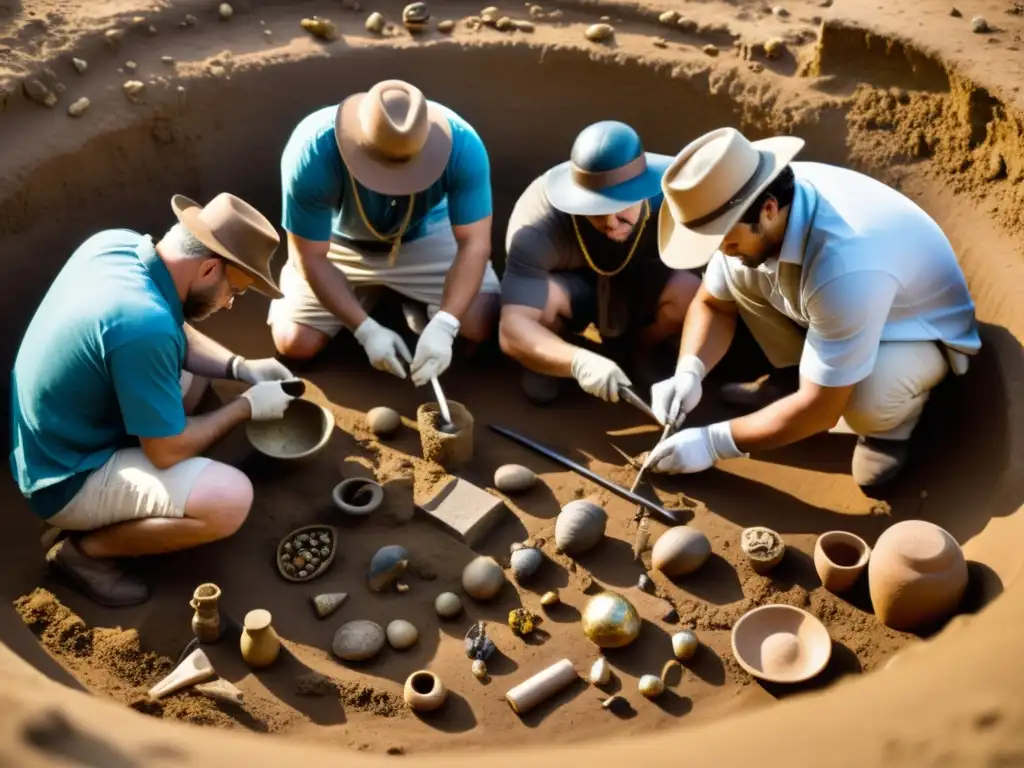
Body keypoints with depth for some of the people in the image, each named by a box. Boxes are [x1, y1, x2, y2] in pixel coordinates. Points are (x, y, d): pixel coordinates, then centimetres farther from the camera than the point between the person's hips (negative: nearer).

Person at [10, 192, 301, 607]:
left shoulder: (118, 242, -8)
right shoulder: (143, 324, -34)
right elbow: (167, 451, -22)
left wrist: (241, 367, -1)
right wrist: (248, 406, -10)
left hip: (59, 437, 9)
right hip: (67, 478, -9)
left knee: (194, 365, 20)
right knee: (231, 498, -24)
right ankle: (84, 547, -1)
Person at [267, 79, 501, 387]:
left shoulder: (461, 144, -34)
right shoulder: (312, 153, -35)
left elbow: (474, 243, -30)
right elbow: (311, 258, -26)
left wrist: (444, 325, -43)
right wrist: (366, 330, -33)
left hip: (426, 235, 0)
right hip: (342, 242, 0)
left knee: (483, 324, -18)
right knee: (295, 342, -11)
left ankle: (415, 300, 15)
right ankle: (366, 293, 18)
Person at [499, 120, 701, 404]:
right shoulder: (539, 226, -35)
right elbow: (512, 330, -43)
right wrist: (579, 361, -60)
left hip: (636, 285, 2)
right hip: (565, 286, -1)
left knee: (688, 292, -29)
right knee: (542, 296, -35)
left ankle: (636, 353, 3)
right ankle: (543, 364, 0)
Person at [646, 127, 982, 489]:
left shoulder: (844, 267, -43)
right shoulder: (747, 206, -21)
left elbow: (820, 409, -34)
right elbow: (713, 303, -4)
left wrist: (711, 442, -29)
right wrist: (689, 373, -23)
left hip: (920, 329, -6)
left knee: (865, 403, -38)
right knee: (736, 274, -17)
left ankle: (894, 415, -1)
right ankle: (797, 375, 4)